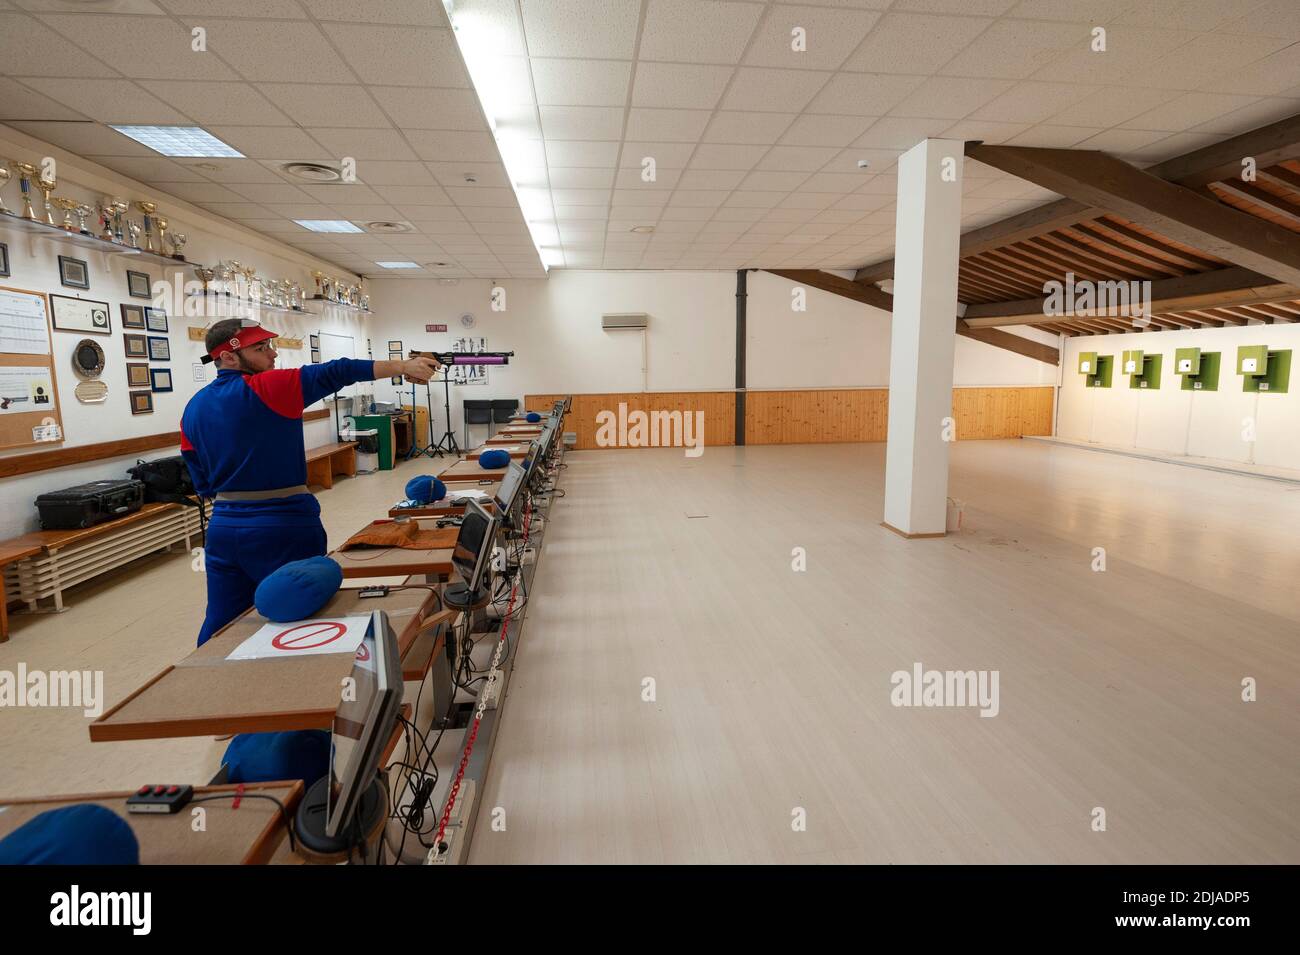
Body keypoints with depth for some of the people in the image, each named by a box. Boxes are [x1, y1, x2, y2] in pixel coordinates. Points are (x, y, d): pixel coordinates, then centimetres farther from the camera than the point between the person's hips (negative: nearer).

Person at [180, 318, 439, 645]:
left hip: (223, 528, 7)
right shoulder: (266, 389, -13)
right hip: (283, 529, -7)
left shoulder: (194, 408, 8)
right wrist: (403, 367, -19)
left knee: (221, 625, 17)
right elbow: (333, 374, -19)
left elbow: (202, 483, 13)